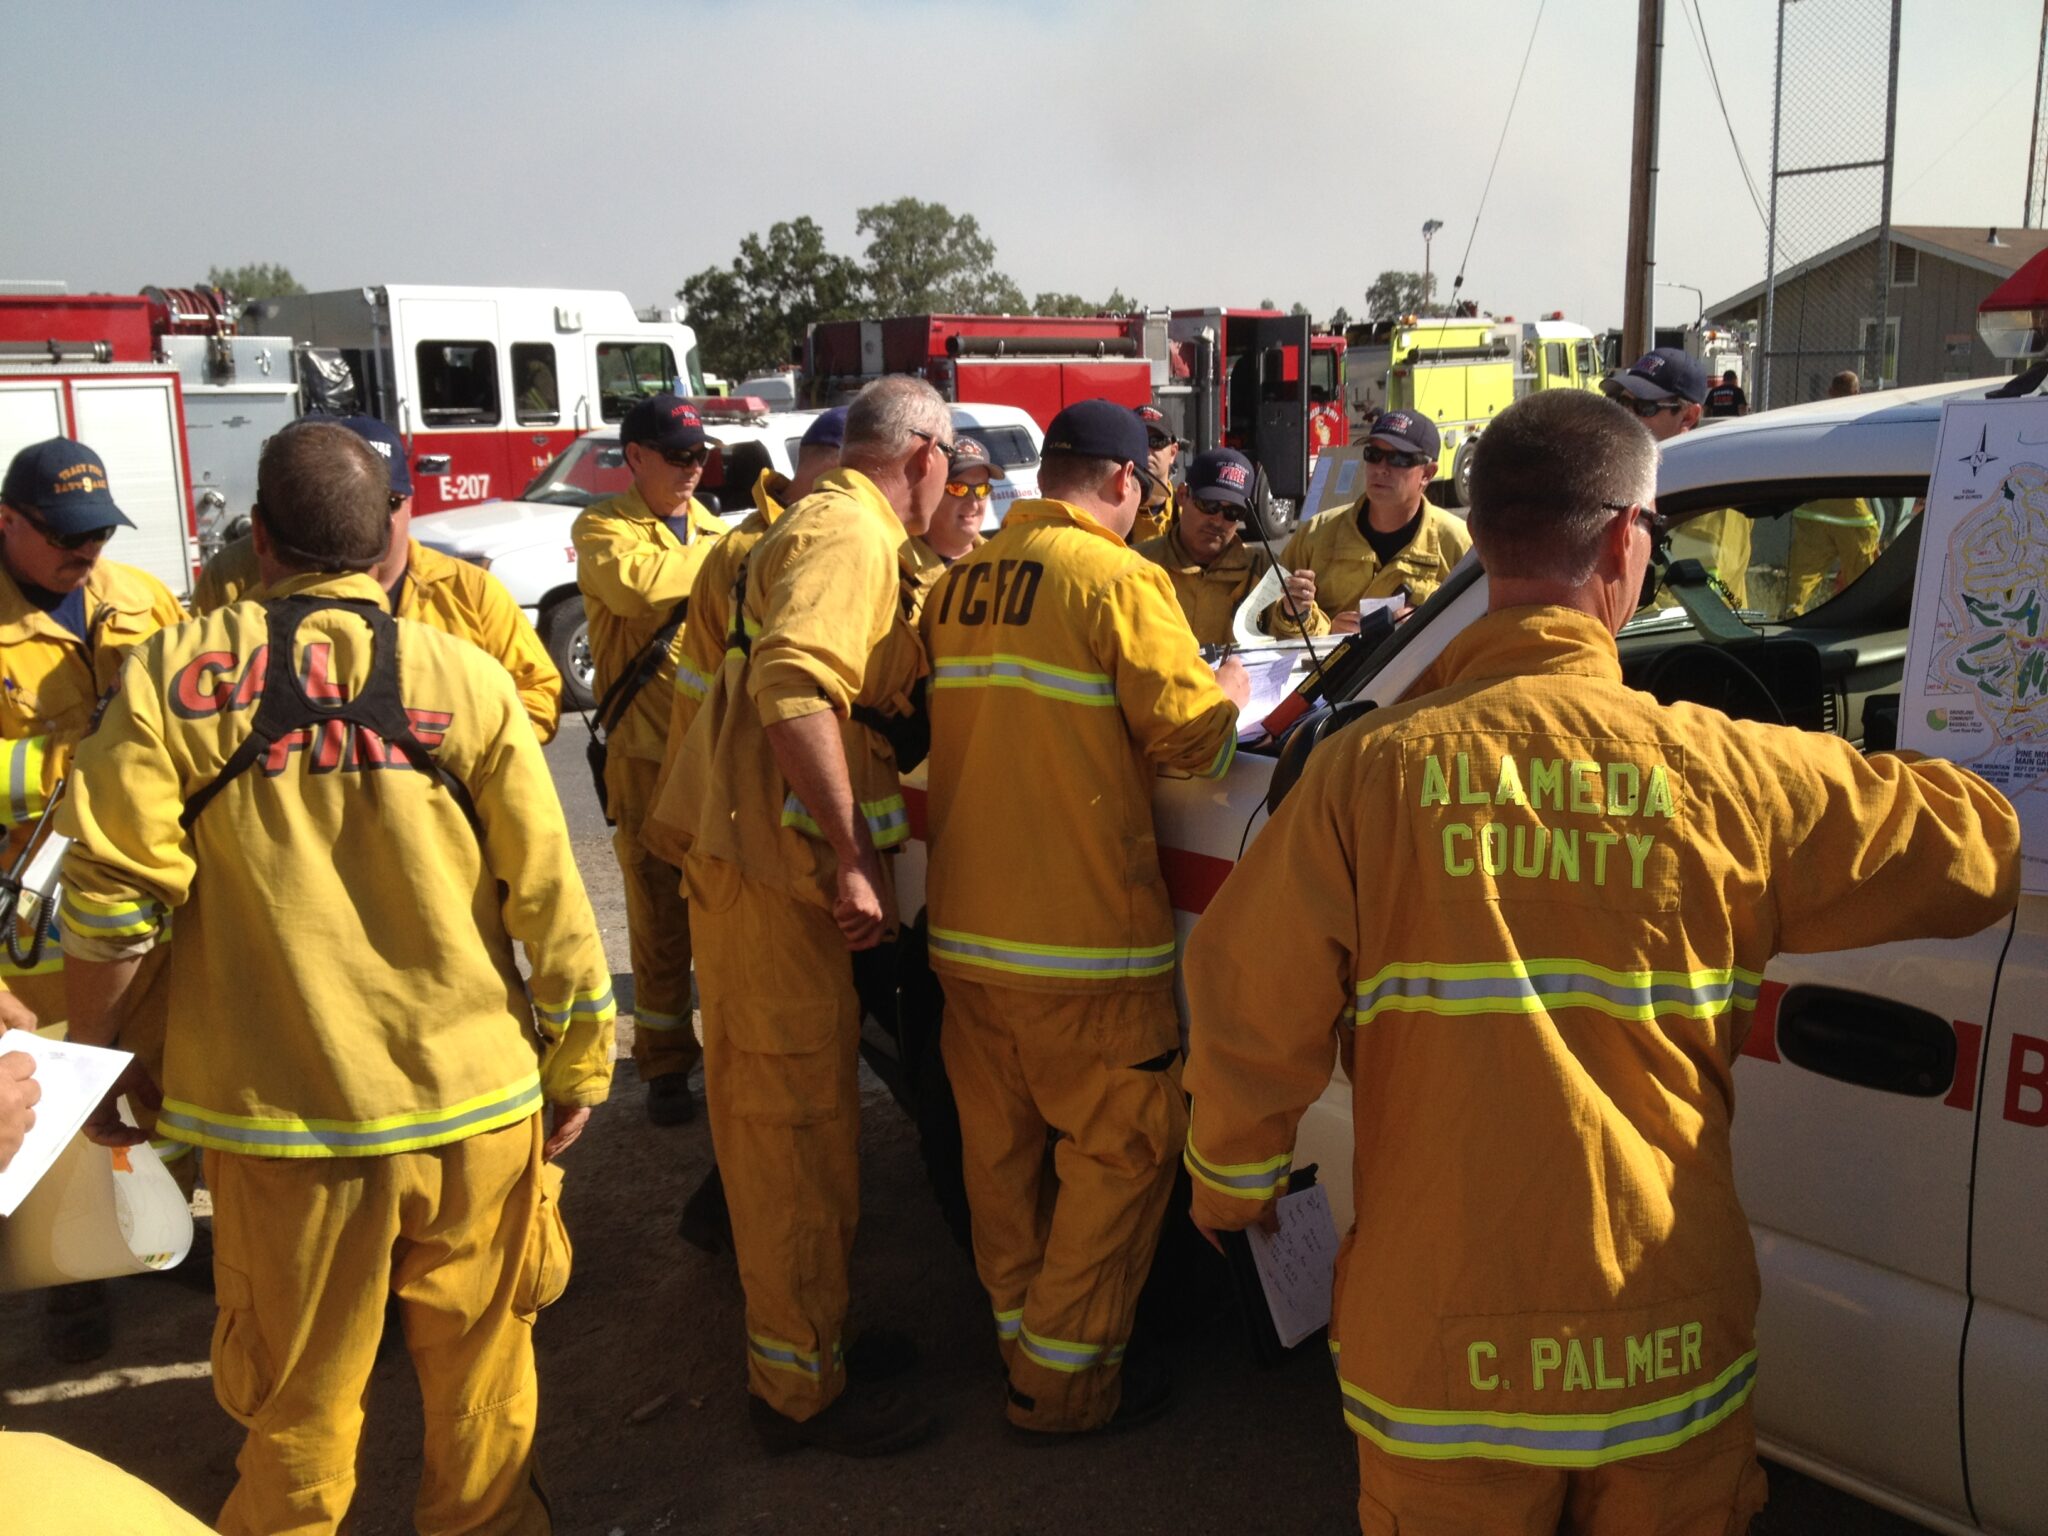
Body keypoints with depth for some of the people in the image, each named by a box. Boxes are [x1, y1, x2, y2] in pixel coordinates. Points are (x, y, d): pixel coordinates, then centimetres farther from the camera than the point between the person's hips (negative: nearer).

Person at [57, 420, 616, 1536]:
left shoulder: (171, 673, -7)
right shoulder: (465, 677, -7)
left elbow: (111, 894, -9)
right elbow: (549, 899, -6)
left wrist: (96, 1056, 7)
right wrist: (578, 1067, 6)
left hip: (275, 1109, 0)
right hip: (474, 1102, 0)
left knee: (296, 1384, 18)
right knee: (478, 1361, 19)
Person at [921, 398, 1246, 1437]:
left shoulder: (957, 584, 8)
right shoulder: (1117, 580, -12)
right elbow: (1188, 738, -11)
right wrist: (1226, 694, 9)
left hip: (963, 922, 7)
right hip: (1081, 930, -7)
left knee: (999, 1137, 18)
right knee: (1127, 1141, 7)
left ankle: (1017, 1327, 34)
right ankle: (1064, 1374, 13)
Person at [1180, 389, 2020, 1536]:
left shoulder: (1371, 768, -13)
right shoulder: (1732, 773, -10)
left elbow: (1250, 1009, -11)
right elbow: (1981, 852, 3)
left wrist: (1232, 1181, 7)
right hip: (1671, 1354, 1)